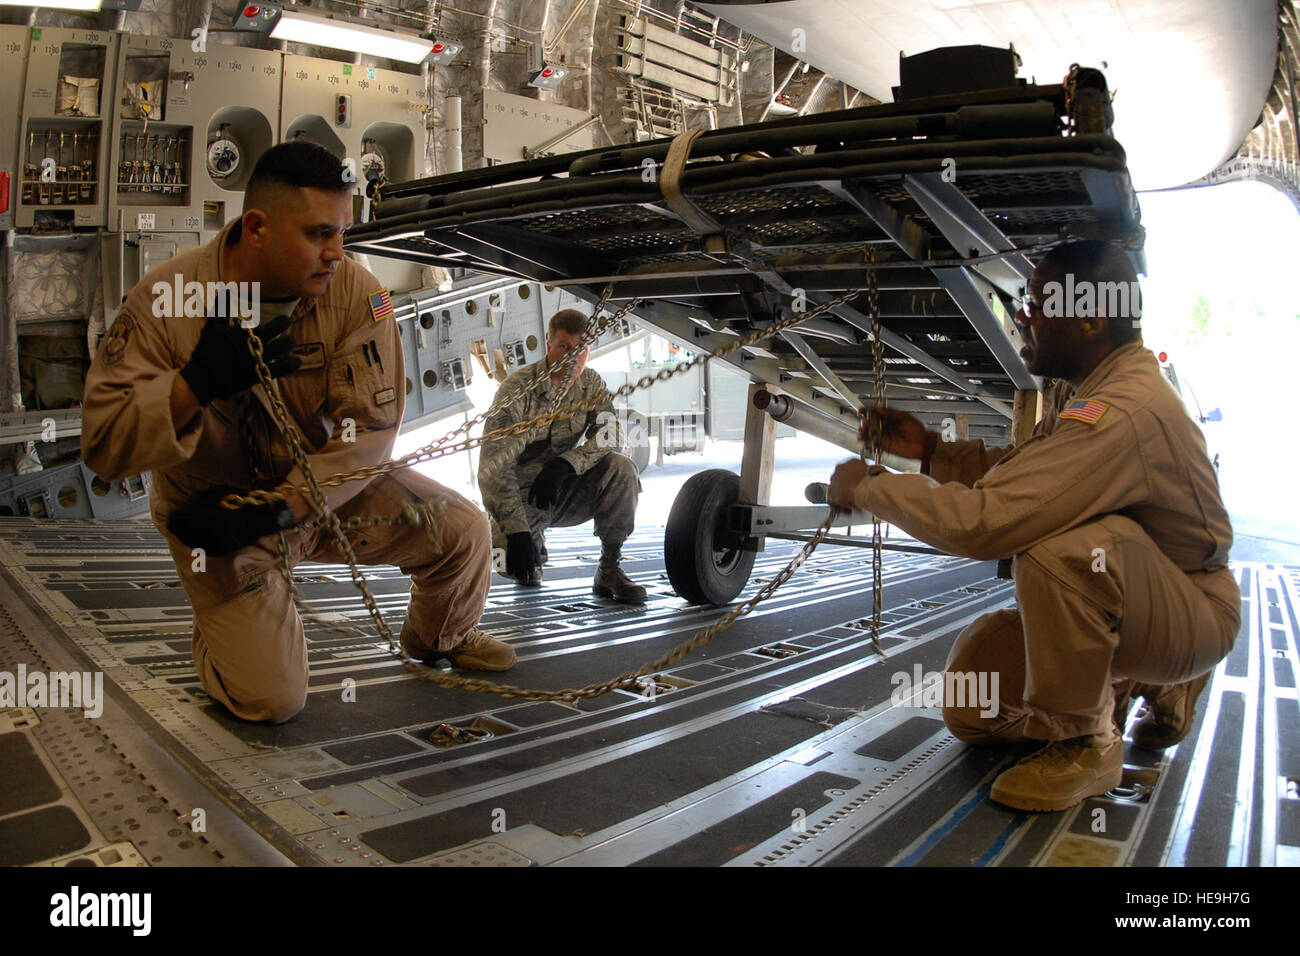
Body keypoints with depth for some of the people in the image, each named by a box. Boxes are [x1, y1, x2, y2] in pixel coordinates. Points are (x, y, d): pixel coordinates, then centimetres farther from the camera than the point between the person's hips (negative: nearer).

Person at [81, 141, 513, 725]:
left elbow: (370, 427, -18)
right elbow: (102, 446, -19)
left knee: (463, 530, -11)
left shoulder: (354, 292, -17)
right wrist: (197, 383, -35)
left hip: (329, 490, 3)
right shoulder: (163, 302, -19)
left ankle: (439, 638, 23)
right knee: (271, 699, -8)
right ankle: (222, 631, 29)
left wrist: (276, 510, -26)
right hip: (218, 505, -2)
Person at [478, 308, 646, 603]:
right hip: (522, 496, -3)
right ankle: (535, 549, 12)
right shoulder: (518, 388, -16)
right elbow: (494, 465, -24)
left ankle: (609, 570, -14)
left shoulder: (591, 384, -1)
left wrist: (563, 464, -30)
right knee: (511, 563, -27)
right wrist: (517, 531, -35)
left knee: (621, 468, -24)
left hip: (565, 494, 3)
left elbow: (613, 437, -13)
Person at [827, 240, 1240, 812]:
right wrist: (929, 449, -2)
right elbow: (1017, 473, 13)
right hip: (1122, 600, 9)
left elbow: (984, 520, -39)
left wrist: (869, 486, -24)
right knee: (969, 710, 2)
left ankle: (1085, 743, -17)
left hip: (1192, 612, -9)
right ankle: (1151, 685, 19)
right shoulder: (1087, 390, 2)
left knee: (1058, 541, -40)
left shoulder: (1123, 410, -32)